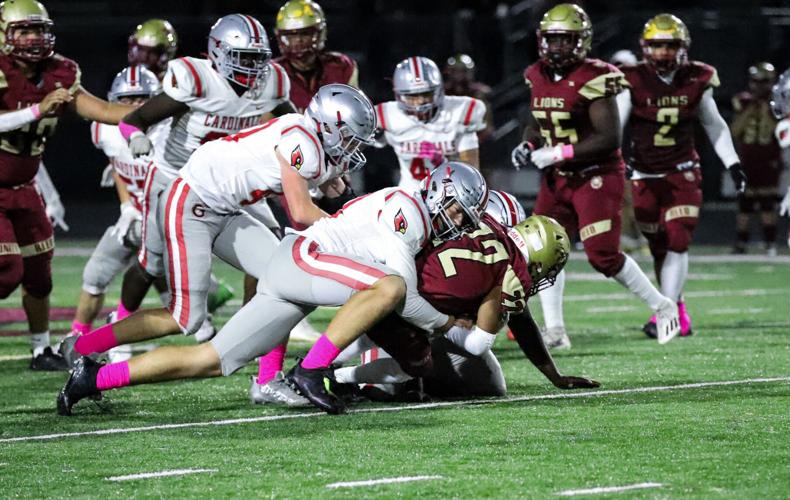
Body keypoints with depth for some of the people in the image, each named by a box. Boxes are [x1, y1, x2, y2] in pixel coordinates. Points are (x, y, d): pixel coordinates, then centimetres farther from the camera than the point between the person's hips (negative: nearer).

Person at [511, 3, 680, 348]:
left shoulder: (592, 80, -18)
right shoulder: (539, 77, 6)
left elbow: (609, 139, -22)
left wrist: (558, 154, -23)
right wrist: (528, 146, 0)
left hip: (596, 177, -8)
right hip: (558, 179, 8)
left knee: (604, 256, -11)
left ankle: (662, 307, 8)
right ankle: (554, 332, 5)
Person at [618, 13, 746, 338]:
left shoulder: (695, 81, -1)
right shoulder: (633, 82, -9)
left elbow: (714, 125, 12)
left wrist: (733, 164, 11)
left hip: (683, 174, 0)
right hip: (646, 176, 0)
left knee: (677, 243, -12)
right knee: (659, 248, 7)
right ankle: (679, 312, 21)